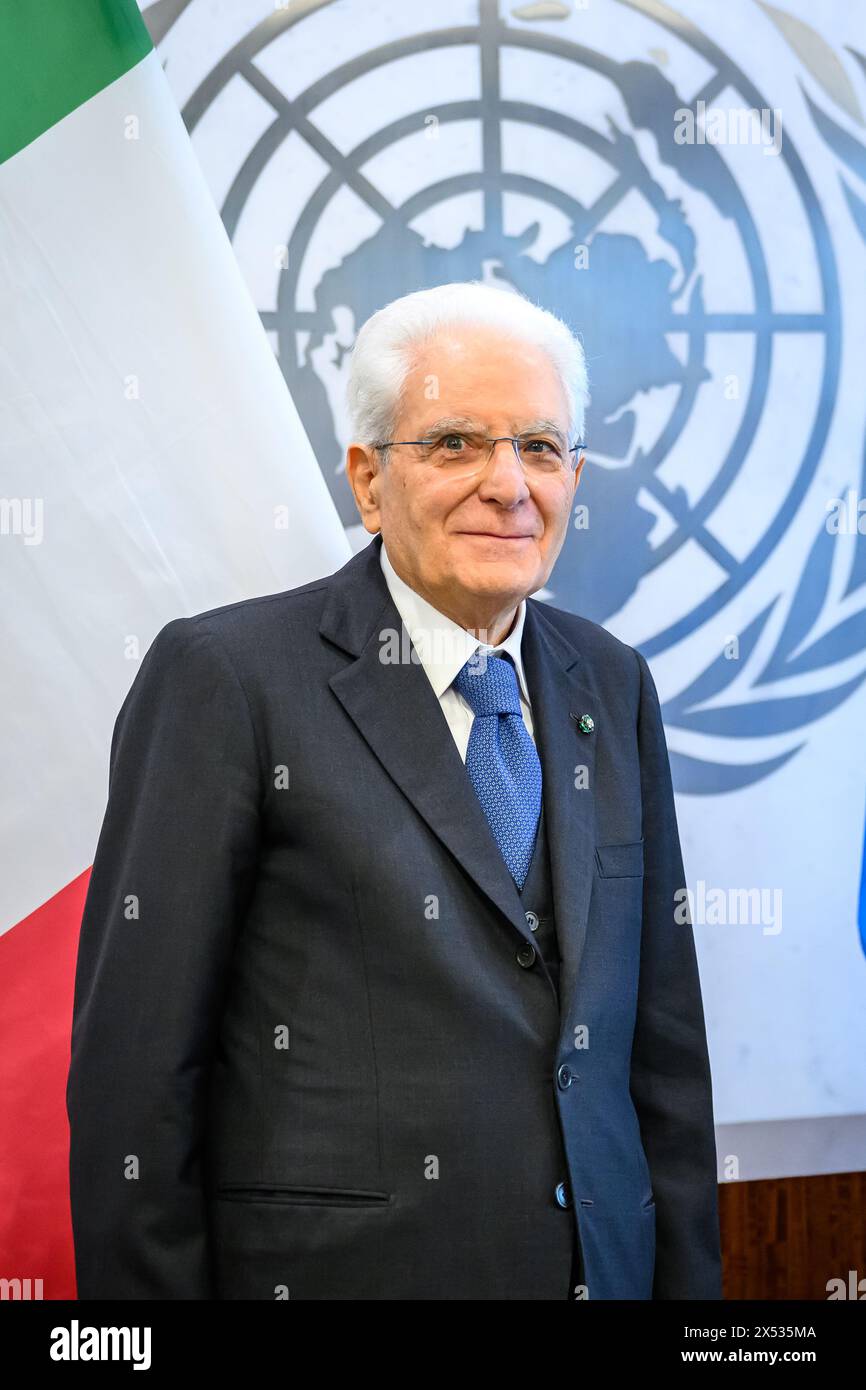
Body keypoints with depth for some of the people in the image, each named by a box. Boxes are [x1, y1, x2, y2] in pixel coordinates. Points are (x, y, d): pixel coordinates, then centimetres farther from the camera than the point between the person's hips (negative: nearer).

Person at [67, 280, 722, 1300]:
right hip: (336, 1263, -5)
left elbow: (661, 1031, 9)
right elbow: (134, 1069, -11)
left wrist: (686, 1277, 6)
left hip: (606, 1259, 5)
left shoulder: (614, 686, 6)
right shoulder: (227, 677, -10)